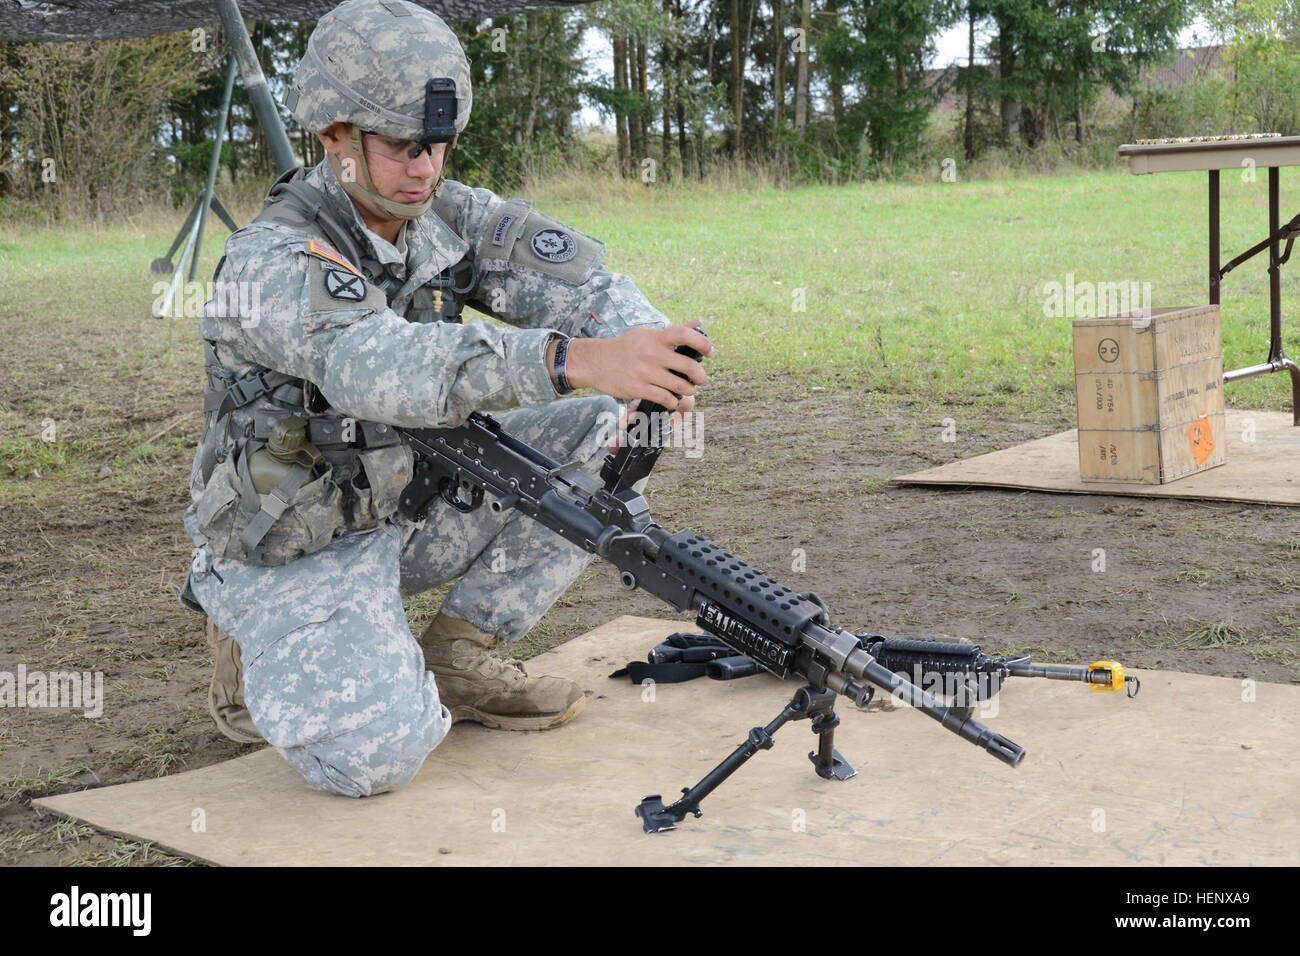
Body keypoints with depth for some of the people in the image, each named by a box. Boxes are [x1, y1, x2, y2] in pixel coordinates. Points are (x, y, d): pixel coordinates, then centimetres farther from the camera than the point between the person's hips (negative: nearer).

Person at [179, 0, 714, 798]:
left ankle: (462, 652, 2)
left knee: (604, 436, -8)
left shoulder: (449, 215, -4)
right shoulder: (271, 263, -26)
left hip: (406, 502, 7)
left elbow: (578, 279, -11)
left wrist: (647, 348, -37)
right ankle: (268, 662, 6)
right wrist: (574, 360, -59)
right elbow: (378, 365, -45)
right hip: (296, 553, -7)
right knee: (376, 754, -29)